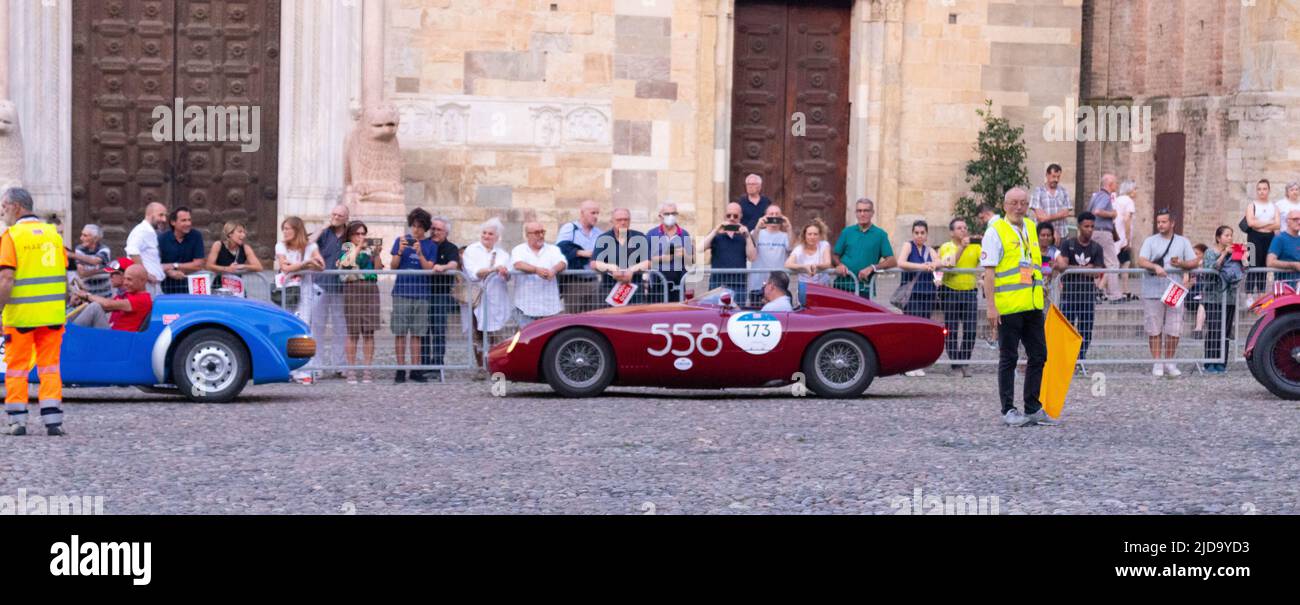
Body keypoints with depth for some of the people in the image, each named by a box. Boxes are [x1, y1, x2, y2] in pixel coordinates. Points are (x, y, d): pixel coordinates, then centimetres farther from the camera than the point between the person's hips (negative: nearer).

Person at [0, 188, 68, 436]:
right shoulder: (53, 233, 8)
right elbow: (64, 276, 9)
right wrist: (64, 304, 17)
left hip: (20, 314, -4)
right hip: (52, 313, 4)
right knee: (50, 367, 8)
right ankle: (53, 420, 2)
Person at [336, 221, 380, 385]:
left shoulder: (370, 249, 15)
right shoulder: (346, 248, 8)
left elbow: (378, 268, 5)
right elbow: (346, 263, -11)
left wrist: (376, 254, -8)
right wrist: (358, 248, -5)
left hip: (370, 289, 3)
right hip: (352, 289, -3)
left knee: (369, 332, 1)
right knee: (353, 332, -2)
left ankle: (367, 370, 4)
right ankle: (351, 370, 2)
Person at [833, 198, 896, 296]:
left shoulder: (880, 234, 4)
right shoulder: (847, 232, 12)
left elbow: (892, 261, -1)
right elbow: (835, 255, 13)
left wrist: (872, 268, -15)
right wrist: (839, 264, -10)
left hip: (864, 288, -2)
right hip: (843, 286, 2)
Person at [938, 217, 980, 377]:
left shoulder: (975, 247, 9)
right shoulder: (946, 247, 2)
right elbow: (948, 264, -16)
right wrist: (962, 247, -21)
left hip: (970, 292, 2)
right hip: (950, 292, -2)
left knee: (970, 330, -4)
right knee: (952, 331, 0)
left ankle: (964, 362, 9)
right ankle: (955, 364, 7)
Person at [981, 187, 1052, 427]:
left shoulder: (1031, 228, 14)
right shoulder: (996, 231, -7)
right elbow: (989, 270, -12)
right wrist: (991, 306, -18)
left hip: (1033, 306, 7)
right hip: (1008, 307, -7)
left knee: (1038, 356, 8)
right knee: (1008, 359, 1)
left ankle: (1033, 408, 17)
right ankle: (1008, 410, 7)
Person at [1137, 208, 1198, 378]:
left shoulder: (1183, 242, 13)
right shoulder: (1150, 241, 7)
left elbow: (1194, 263, 10)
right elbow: (1141, 261, -6)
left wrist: (1181, 264, -11)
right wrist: (1155, 267, -25)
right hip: (1153, 292, -1)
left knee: (1174, 330, 0)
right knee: (1154, 329, 1)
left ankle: (1169, 363, 11)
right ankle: (1157, 364, 7)